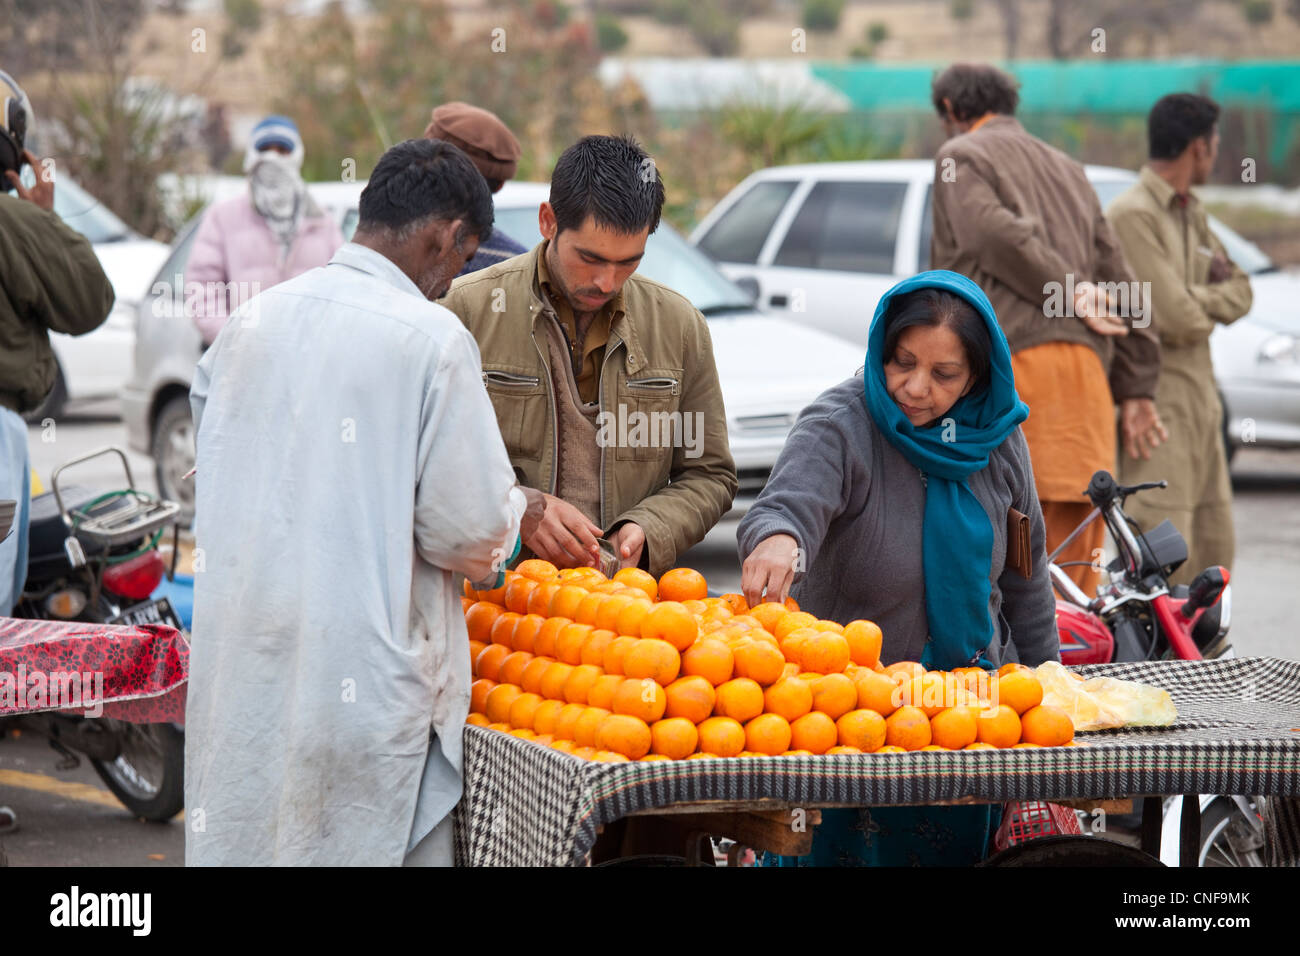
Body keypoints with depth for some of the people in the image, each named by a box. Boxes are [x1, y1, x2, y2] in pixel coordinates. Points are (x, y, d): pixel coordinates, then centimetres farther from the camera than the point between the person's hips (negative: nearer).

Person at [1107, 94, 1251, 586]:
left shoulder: (1191, 212, 17)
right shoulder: (1132, 215, -15)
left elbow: (1240, 293, 13)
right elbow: (1177, 319, -20)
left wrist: (1197, 300, -8)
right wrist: (1212, 303, 2)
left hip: (1198, 400, 9)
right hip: (1155, 403, -9)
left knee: (1213, 550, 12)